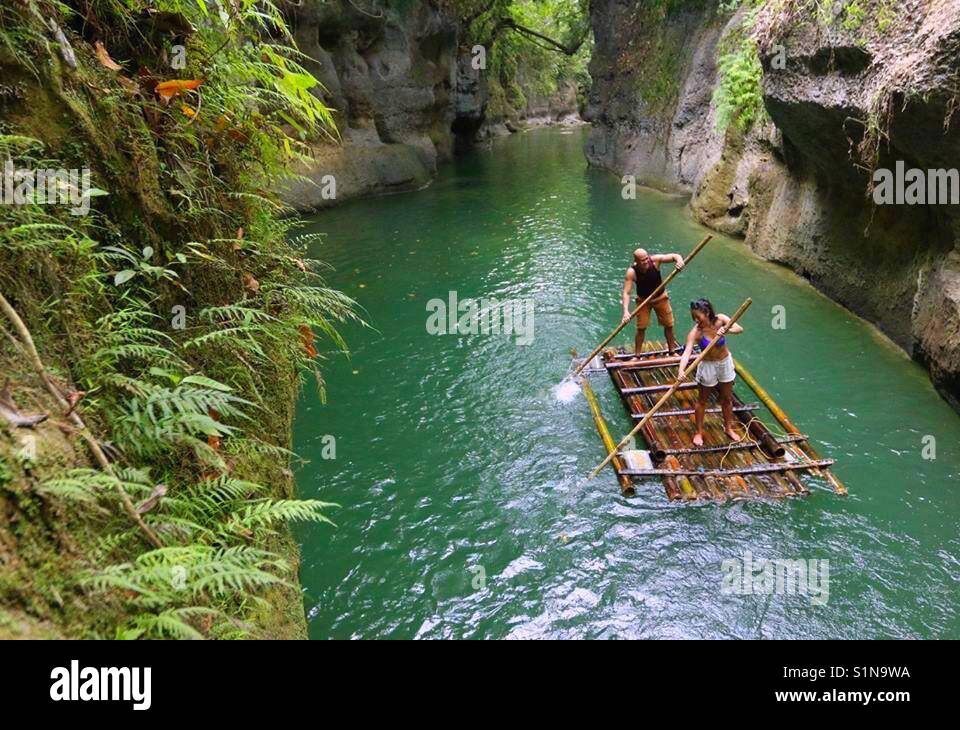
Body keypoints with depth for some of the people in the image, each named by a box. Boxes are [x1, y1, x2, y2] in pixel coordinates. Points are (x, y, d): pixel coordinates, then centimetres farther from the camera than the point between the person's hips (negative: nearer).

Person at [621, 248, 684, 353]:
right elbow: (626, 293, -29)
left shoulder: (655, 260, -23)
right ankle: (637, 355, 11)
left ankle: (672, 351, 28)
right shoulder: (632, 272, -26)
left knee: (669, 325, 10)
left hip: (661, 297, 2)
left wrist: (679, 260, -43)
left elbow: (675, 256, -18)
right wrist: (626, 311, -42)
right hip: (643, 300, -2)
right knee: (641, 328, -3)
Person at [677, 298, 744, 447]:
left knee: (727, 398, 18)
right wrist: (681, 370, -52)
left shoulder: (720, 320, -18)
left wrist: (726, 330, -48)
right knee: (702, 400, 11)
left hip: (725, 363, 3)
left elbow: (739, 328, -27)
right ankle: (699, 432, 26)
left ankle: (728, 428, 38)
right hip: (708, 366, -3)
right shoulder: (695, 332, -26)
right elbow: (687, 352, -36)